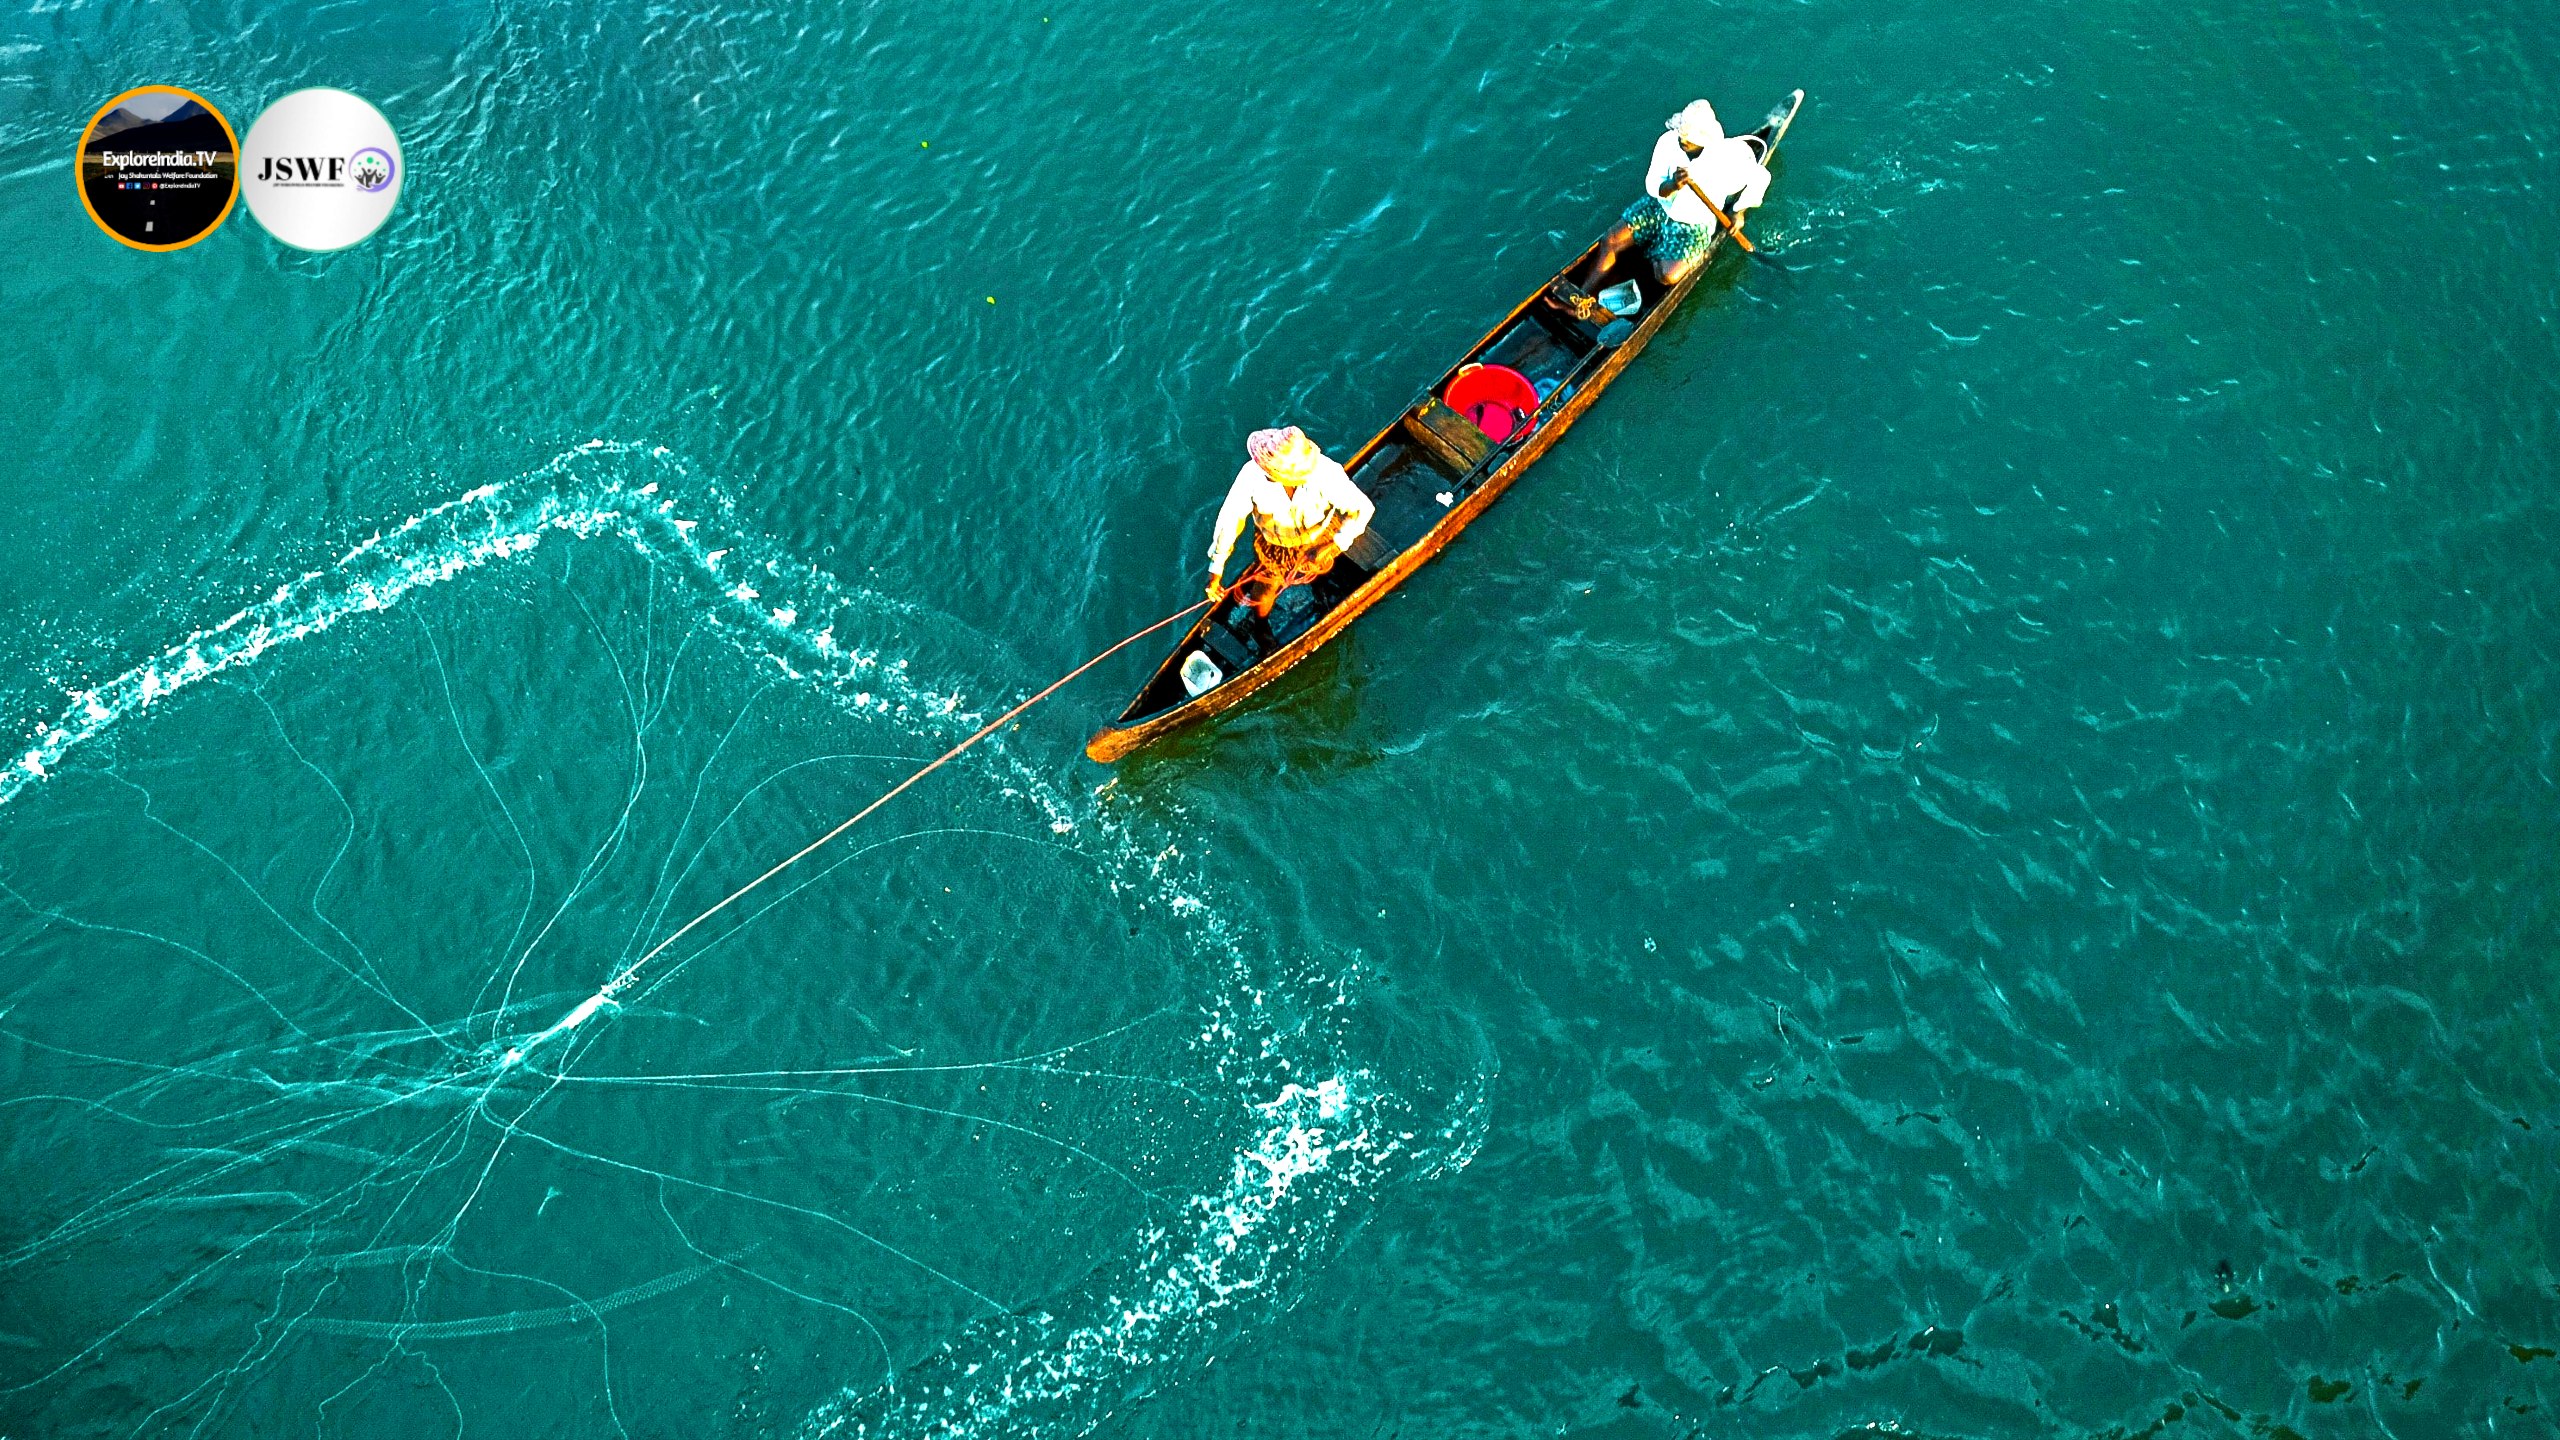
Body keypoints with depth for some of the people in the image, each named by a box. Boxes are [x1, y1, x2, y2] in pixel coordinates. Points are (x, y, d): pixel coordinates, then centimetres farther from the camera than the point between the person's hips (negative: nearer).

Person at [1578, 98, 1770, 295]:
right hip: (1658, 207, 3)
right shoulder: (1669, 141, -14)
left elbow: (1760, 176, -5)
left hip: (1694, 225, -3)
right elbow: (1652, 186, -11)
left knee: (1668, 276, -28)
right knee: (1611, 242, -14)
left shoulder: (1726, 157, -21)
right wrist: (1673, 185, -33)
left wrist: (1739, 211, -10)